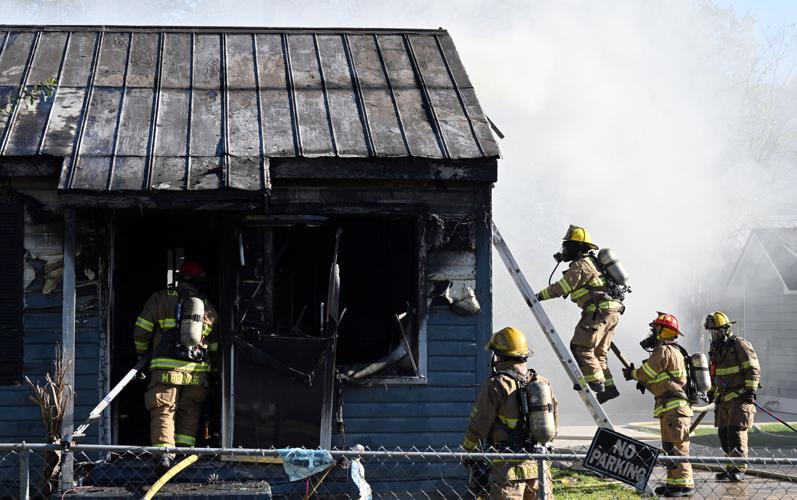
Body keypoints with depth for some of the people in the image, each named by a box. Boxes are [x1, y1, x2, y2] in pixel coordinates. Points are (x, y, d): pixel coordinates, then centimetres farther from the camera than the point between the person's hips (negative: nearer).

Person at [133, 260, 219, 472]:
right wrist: (212, 368, 31)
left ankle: (164, 453, -18)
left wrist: (142, 352, 22)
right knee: (189, 412, 14)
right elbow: (215, 345, 19)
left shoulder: (161, 298, 5)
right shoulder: (209, 308, 15)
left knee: (163, 410, -3)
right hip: (198, 370, 2)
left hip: (166, 367, -2)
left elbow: (141, 330, 4)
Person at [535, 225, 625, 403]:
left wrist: (540, 296, -4)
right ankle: (608, 387, 6)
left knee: (581, 347, -7)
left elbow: (562, 288, -12)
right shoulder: (592, 262, 22)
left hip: (599, 312, -10)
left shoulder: (580, 265, -8)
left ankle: (594, 380, -13)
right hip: (612, 313, 10)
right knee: (598, 352, 12)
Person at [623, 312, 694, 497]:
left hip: (674, 407, -11)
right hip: (671, 407, 11)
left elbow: (646, 373, -9)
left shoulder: (664, 351, -12)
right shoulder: (675, 351, 21)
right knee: (670, 447, 14)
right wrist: (636, 374, 14)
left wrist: (632, 373, 10)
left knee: (676, 447, -12)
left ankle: (684, 484, -15)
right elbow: (657, 378, 24)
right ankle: (673, 483, 17)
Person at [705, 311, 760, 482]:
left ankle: (739, 469, -12)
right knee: (724, 434, 4)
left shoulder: (740, 345, -8)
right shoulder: (715, 350, 16)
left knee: (736, 432, -13)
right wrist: (711, 393, 24)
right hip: (723, 399, 8)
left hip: (740, 397, -8)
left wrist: (750, 390, -17)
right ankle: (732, 468, 9)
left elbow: (754, 370, -11)